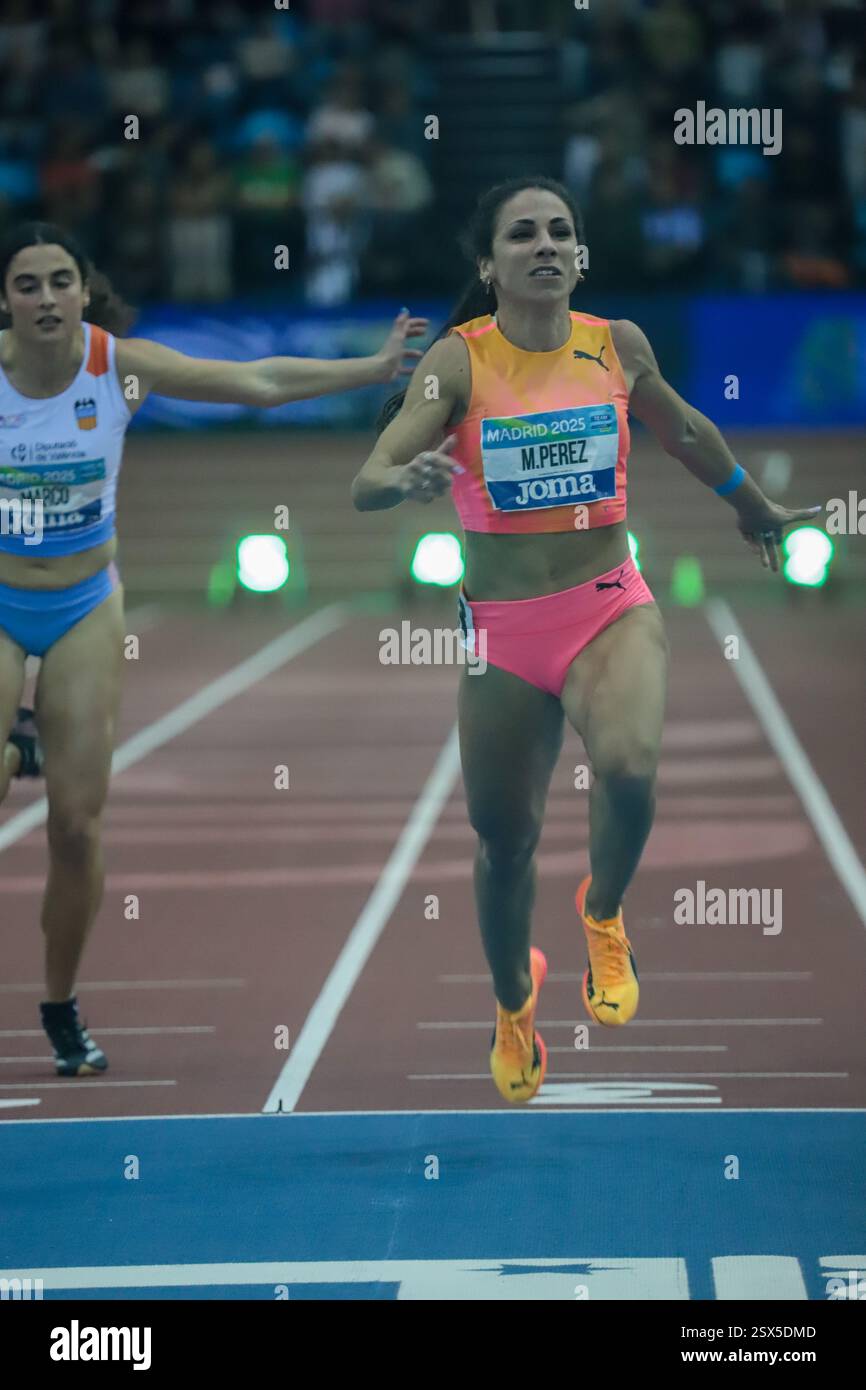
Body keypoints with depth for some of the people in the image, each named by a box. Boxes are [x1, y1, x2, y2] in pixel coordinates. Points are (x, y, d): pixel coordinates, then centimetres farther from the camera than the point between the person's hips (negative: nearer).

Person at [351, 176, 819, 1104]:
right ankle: (513, 1001, 42)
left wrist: (754, 507, 36)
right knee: (504, 841, 11)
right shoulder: (460, 359, -9)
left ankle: (603, 915, 2)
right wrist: (410, 479, -40)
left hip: (612, 610, 0)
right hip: (503, 628, 0)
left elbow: (683, 430, 22)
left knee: (628, 768, -30)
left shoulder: (618, 346, 0)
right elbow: (365, 486, -17)